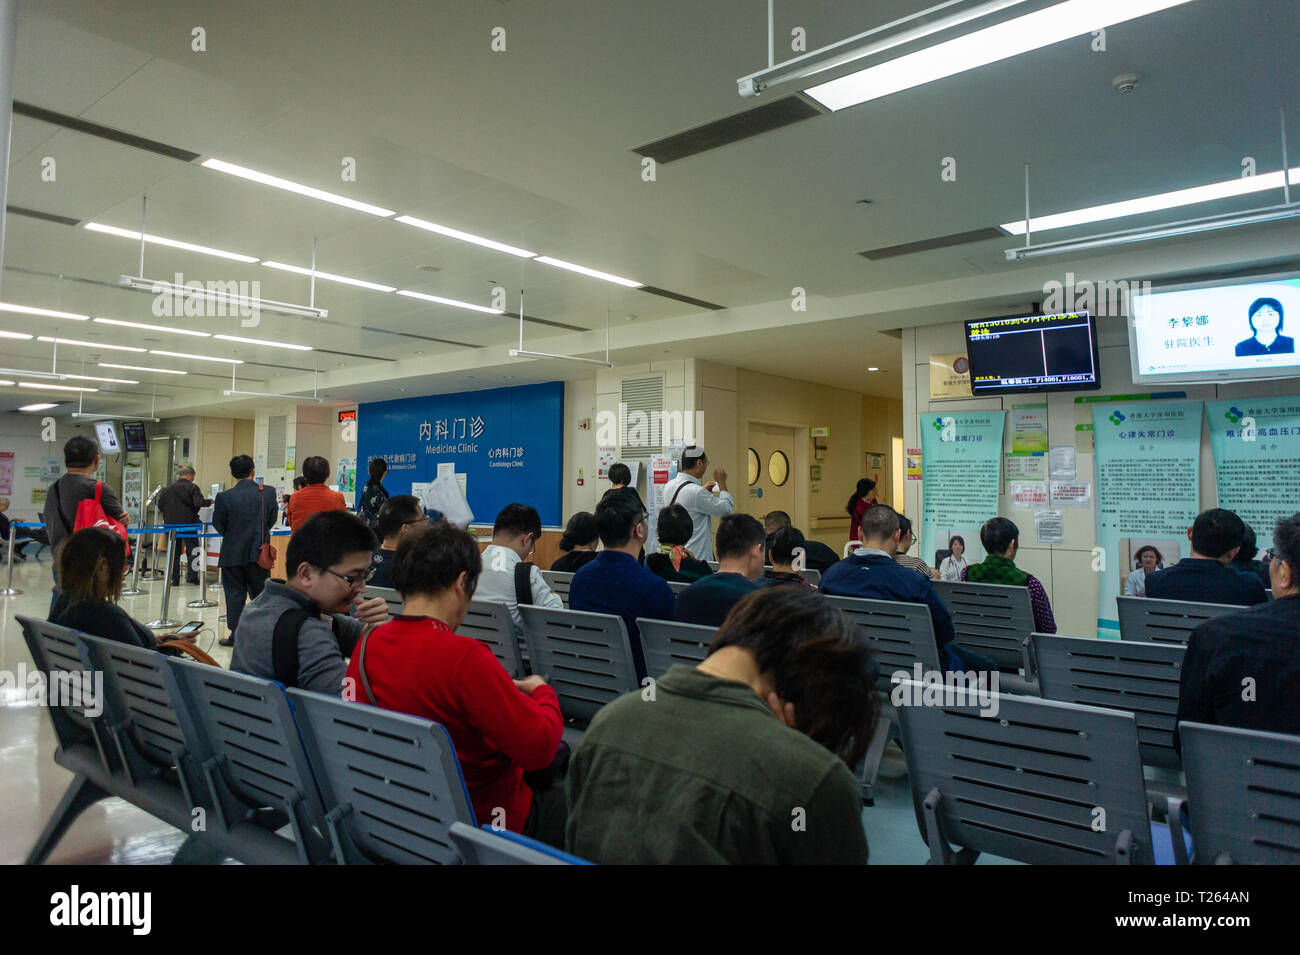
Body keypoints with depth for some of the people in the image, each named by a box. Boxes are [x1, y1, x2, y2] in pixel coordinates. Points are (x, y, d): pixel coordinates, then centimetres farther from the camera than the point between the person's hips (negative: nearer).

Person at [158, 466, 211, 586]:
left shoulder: (167, 488, 8)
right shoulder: (192, 487, -6)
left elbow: (160, 505, 9)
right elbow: (199, 503, -17)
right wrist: (209, 502, 0)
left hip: (171, 523, 4)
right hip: (187, 523, -4)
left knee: (174, 552, 9)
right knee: (192, 549, 5)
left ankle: (173, 578, 9)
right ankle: (191, 576, -1)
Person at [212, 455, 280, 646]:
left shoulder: (225, 497, -13)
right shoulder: (268, 493, -7)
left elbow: (218, 524, -3)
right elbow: (272, 520, 2)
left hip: (233, 553, -2)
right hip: (259, 551, 2)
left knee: (235, 593, 8)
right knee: (260, 593, 14)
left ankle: (235, 634, 11)